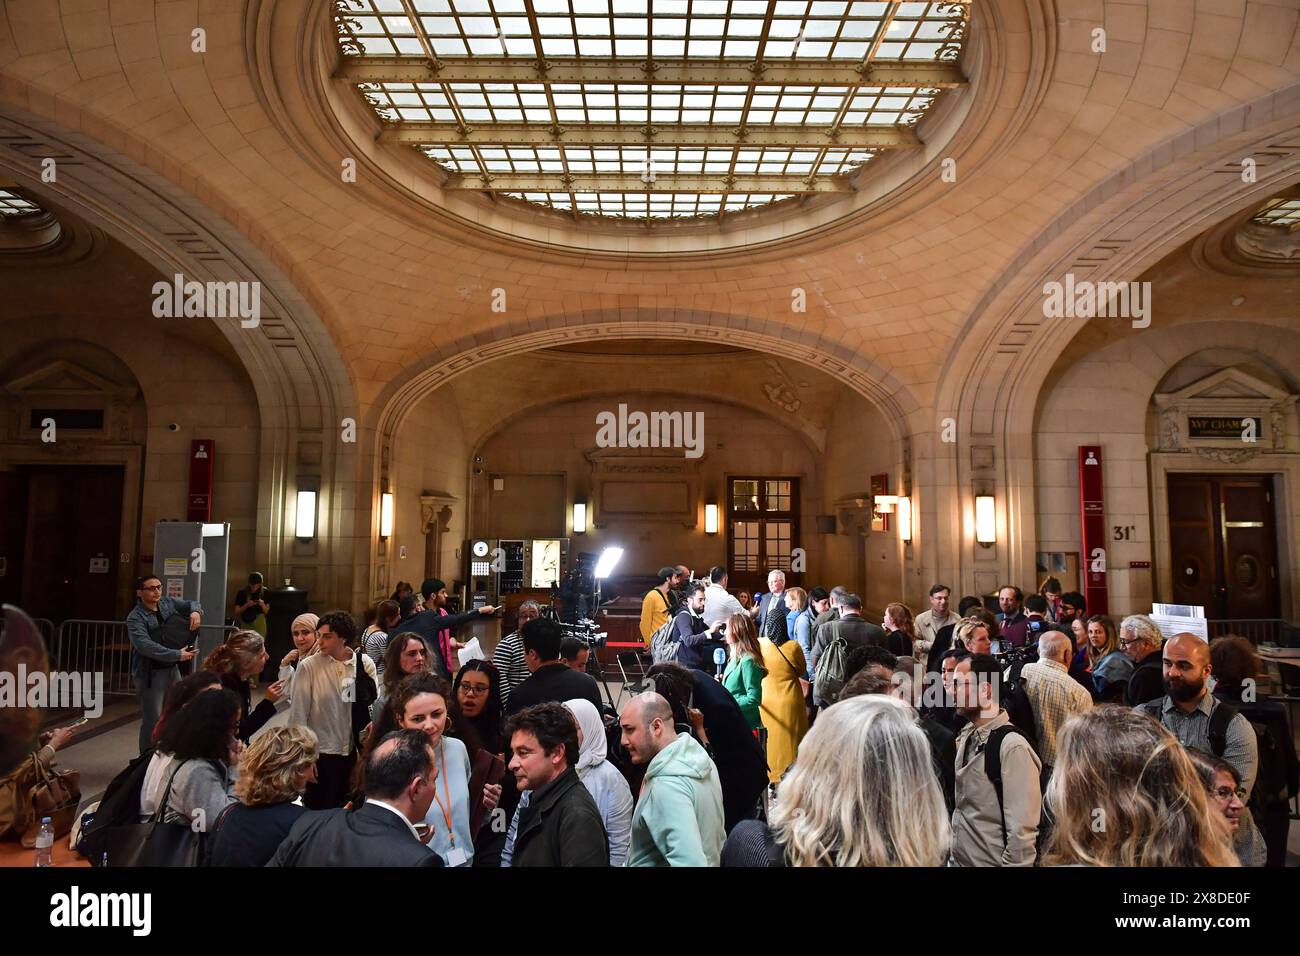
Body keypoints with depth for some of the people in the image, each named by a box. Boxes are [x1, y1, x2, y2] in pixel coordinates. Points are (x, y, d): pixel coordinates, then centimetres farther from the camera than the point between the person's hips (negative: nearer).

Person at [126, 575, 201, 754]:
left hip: (171, 669, 7)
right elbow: (145, 646, -26)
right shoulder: (135, 618, -13)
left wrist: (195, 611, -6)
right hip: (149, 674, -7)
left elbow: (191, 604, 20)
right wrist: (177, 654, -29)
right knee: (153, 721, -7)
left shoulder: (168, 603, 4)